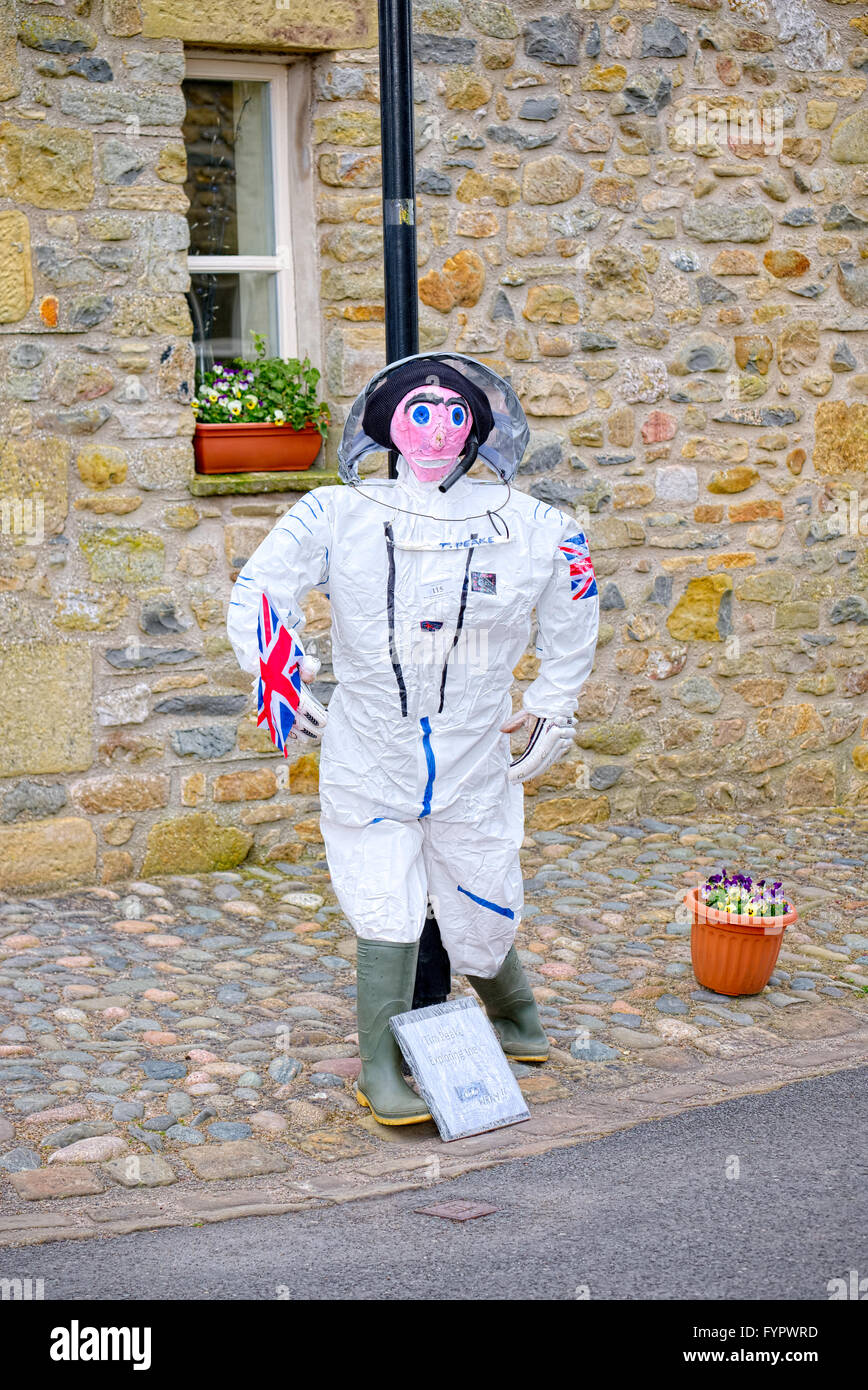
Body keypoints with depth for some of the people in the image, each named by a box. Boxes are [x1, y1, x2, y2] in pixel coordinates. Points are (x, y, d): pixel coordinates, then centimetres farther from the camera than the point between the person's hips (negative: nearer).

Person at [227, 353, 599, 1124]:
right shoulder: (338, 517, -5)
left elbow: (574, 616, 14)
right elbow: (257, 594, 3)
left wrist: (552, 705, 16)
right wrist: (281, 683, 1)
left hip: (475, 765, 1)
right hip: (370, 764, -1)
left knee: (483, 923, 11)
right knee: (387, 921, -5)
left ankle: (512, 1006, 42)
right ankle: (381, 1068, 9)